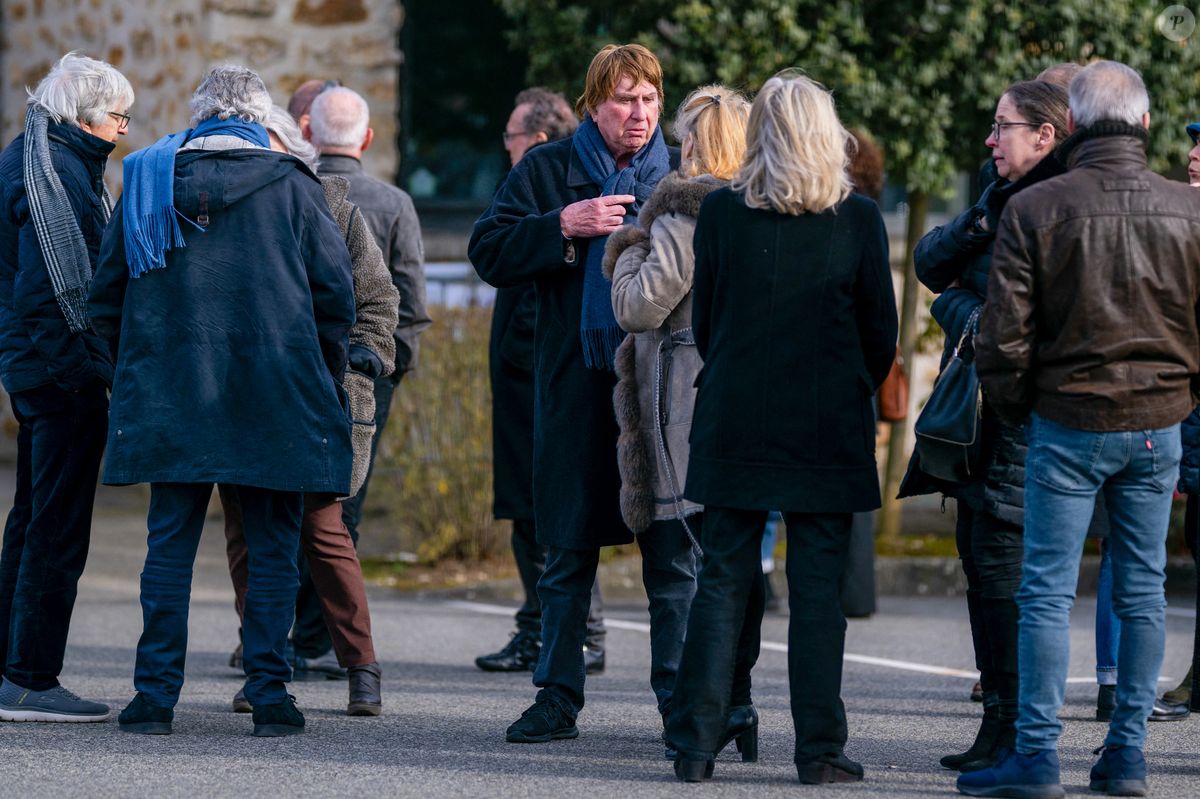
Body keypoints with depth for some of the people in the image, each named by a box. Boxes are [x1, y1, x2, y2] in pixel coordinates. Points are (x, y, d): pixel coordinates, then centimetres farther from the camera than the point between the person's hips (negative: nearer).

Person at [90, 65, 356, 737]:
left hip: (167, 397, 2)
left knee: (170, 543, 7)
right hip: (274, 403, -2)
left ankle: (156, 694, 4)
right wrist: (324, 377, 11)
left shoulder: (148, 181, 7)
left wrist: (133, 366, 21)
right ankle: (270, 695, 1)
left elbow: (107, 293, 11)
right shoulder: (292, 187, -1)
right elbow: (336, 294, -1)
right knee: (273, 547, 5)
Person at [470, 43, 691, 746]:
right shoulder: (547, 171, 7)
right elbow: (488, 251, -1)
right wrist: (565, 226, -13)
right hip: (577, 388, 1)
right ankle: (558, 697, 14)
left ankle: (681, 702, 4)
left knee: (673, 554, -1)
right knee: (569, 550, 7)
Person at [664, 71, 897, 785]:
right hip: (828, 430, -1)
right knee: (820, 586, 3)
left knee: (723, 581, 6)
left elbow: (704, 320, 5)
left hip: (737, 423, 1)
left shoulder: (722, 212, -2)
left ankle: (697, 744, 4)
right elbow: (881, 330, 0)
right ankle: (820, 748, 3)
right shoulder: (858, 219, -5)